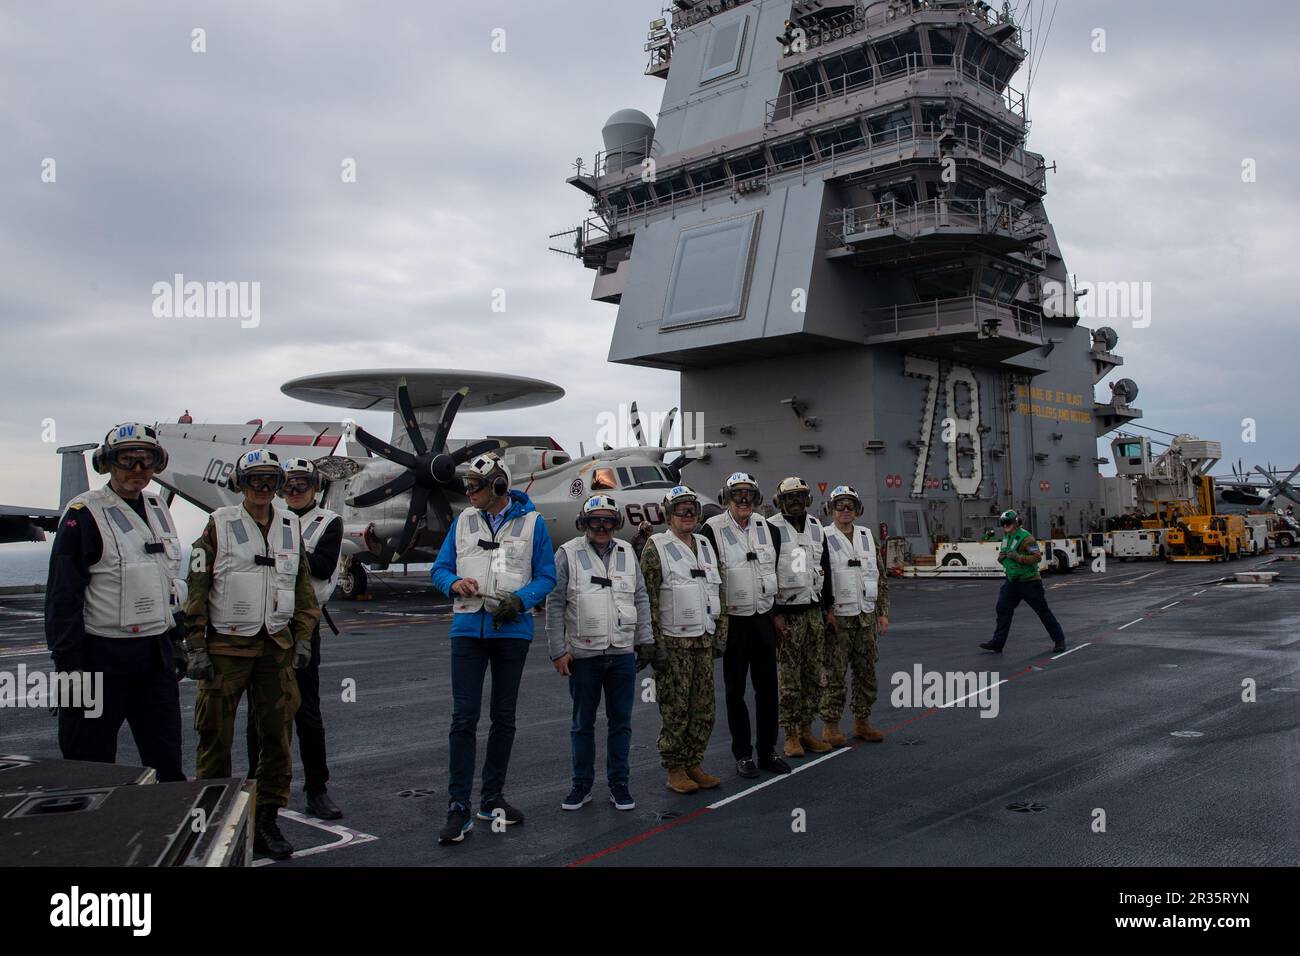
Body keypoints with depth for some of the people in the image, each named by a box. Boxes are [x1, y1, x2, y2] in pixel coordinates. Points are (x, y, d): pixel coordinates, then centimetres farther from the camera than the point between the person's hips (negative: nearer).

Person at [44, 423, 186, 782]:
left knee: (167, 765, 11)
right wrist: (68, 665, -16)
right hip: (103, 658, -6)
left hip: (156, 656, 6)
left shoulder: (158, 509, 11)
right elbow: (63, 597, -12)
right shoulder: (83, 514, -10)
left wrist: (177, 643, 19)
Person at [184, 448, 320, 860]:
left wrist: (303, 638, 7)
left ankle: (266, 821, 17)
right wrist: (196, 648, -8)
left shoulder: (291, 527, 10)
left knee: (278, 734, 6)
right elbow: (197, 589, -4)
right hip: (226, 647, -3)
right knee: (216, 735, 3)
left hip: (276, 648, 4)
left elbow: (304, 587, 14)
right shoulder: (219, 525, -1)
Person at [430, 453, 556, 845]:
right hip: (468, 628, 1)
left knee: (504, 718, 10)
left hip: (512, 631, 0)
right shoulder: (463, 520, 6)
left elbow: (546, 577, 0)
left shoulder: (532, 523, 0)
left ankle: (492, 798, 24)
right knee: (464, 717, -5)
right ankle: (459, 808, 0)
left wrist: (520, 600, -18)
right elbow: (439, 569, 9)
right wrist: (454, 584, -14)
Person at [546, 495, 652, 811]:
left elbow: (641, 598, 14)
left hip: (623, 652, 3)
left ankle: (619, 785, 21)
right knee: (583, 723, 9)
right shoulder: (568, 554, -4)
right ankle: (582, 785, 22)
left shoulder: (627, 553, 8)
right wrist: (558, 651, -7)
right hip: (583, 654, -3)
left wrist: (644, 640, 9)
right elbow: (555, 605, -4)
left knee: (621, 720, 9)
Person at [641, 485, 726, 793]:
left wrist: (720, 636, 11)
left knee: (703, 708, 9)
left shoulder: (706, 546, 13)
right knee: (675, 710, -1)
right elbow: (649, 601, -11)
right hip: (674, 643, -6)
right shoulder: (656, 548, -7)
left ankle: (694, 764, 22)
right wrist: (656, 646, -15)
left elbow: (719, 593, 17)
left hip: (704, 641, 6)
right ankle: (675, 770, 11)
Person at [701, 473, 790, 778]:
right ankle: (742, 754, 16)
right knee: (735, 689, 5)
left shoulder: (768, 529, 6)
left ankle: (767, 751, 22)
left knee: (767, 685, 10)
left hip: (764, 618, 5)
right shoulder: (713, 529, -9)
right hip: (733, 620, -4)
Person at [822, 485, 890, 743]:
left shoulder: (867, 537, 11)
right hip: (837, 618, -6)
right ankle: (831, 726, 8)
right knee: (834, 674, -2)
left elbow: (881, 577, 15)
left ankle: (862, 722, 24)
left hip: (866, 617, 6)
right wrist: (826, 611, -15)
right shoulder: (823, 539, -6)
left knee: (866, 673, 11)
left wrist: (883, 612, 10)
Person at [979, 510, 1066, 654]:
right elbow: (1001, 556, 21)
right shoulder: (1006, 538, 10)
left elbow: (1037, 557, -23)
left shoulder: (1026, 538, -17)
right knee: (1003, 609, 2)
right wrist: (1001, 556, -2)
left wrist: (1018, 557, -29)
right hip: (1012, 581, 8)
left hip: (1029, 581, -8)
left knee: (1043, 611, 2)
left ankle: (1059, 640, 15)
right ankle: (997, 643, 6)